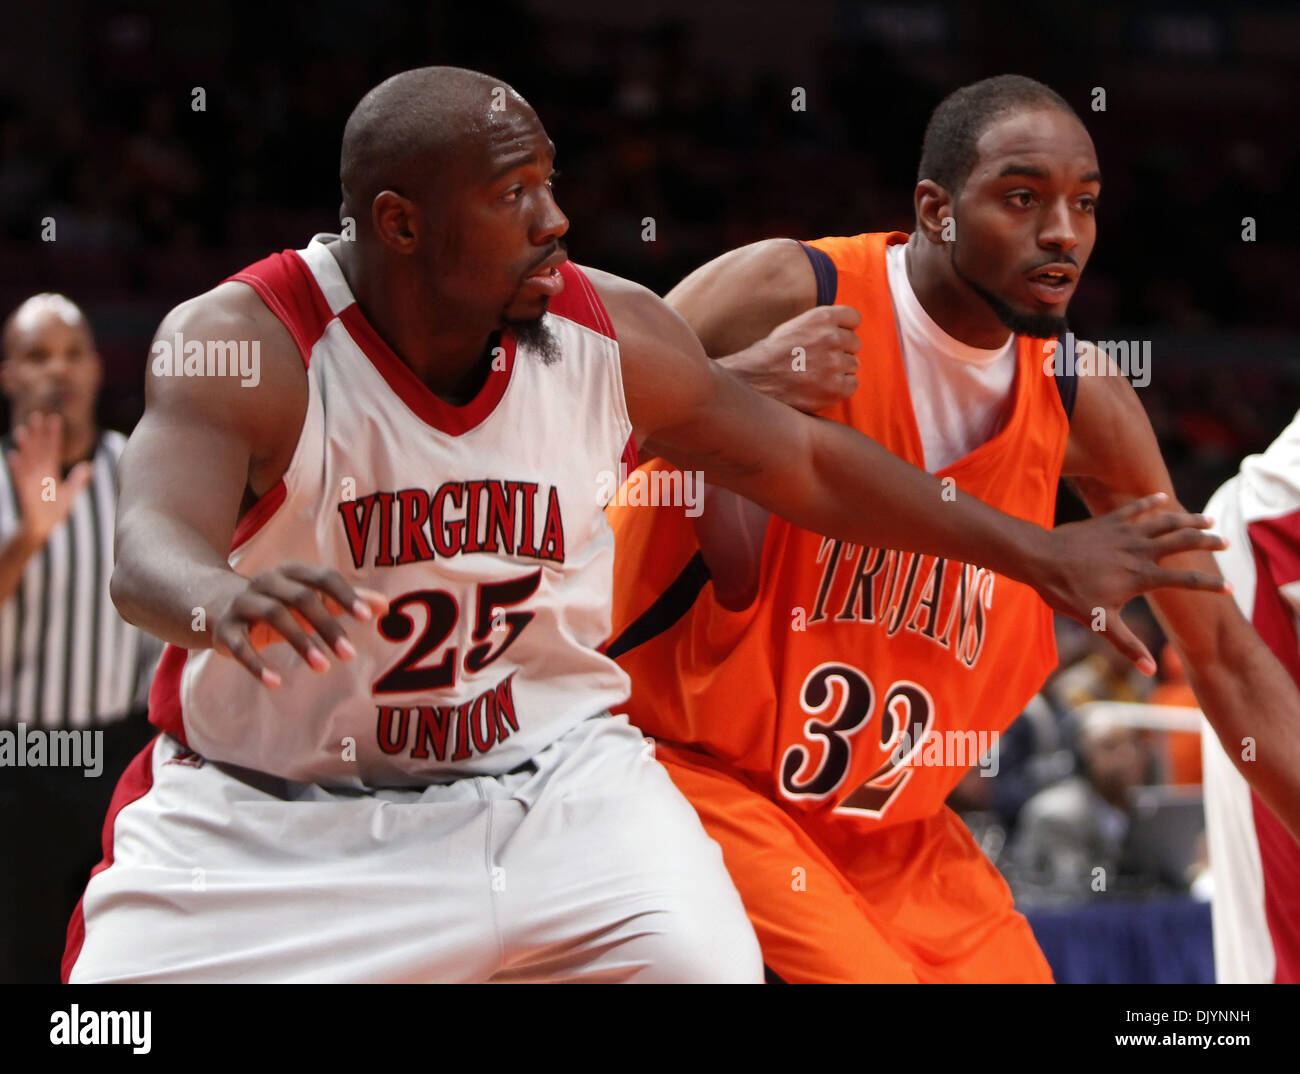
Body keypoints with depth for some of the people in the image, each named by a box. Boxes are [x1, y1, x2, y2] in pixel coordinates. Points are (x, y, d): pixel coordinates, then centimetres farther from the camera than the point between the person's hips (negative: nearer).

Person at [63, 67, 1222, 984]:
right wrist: (220, 599, -64)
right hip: (270, 810, -2)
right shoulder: (244, 344, -21)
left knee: (712, 964, -16)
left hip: (549, 775, 3)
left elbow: (801, 459, 7)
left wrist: (1035, 551, 12)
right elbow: (150, 549, -39)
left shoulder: (607, 334, -9)